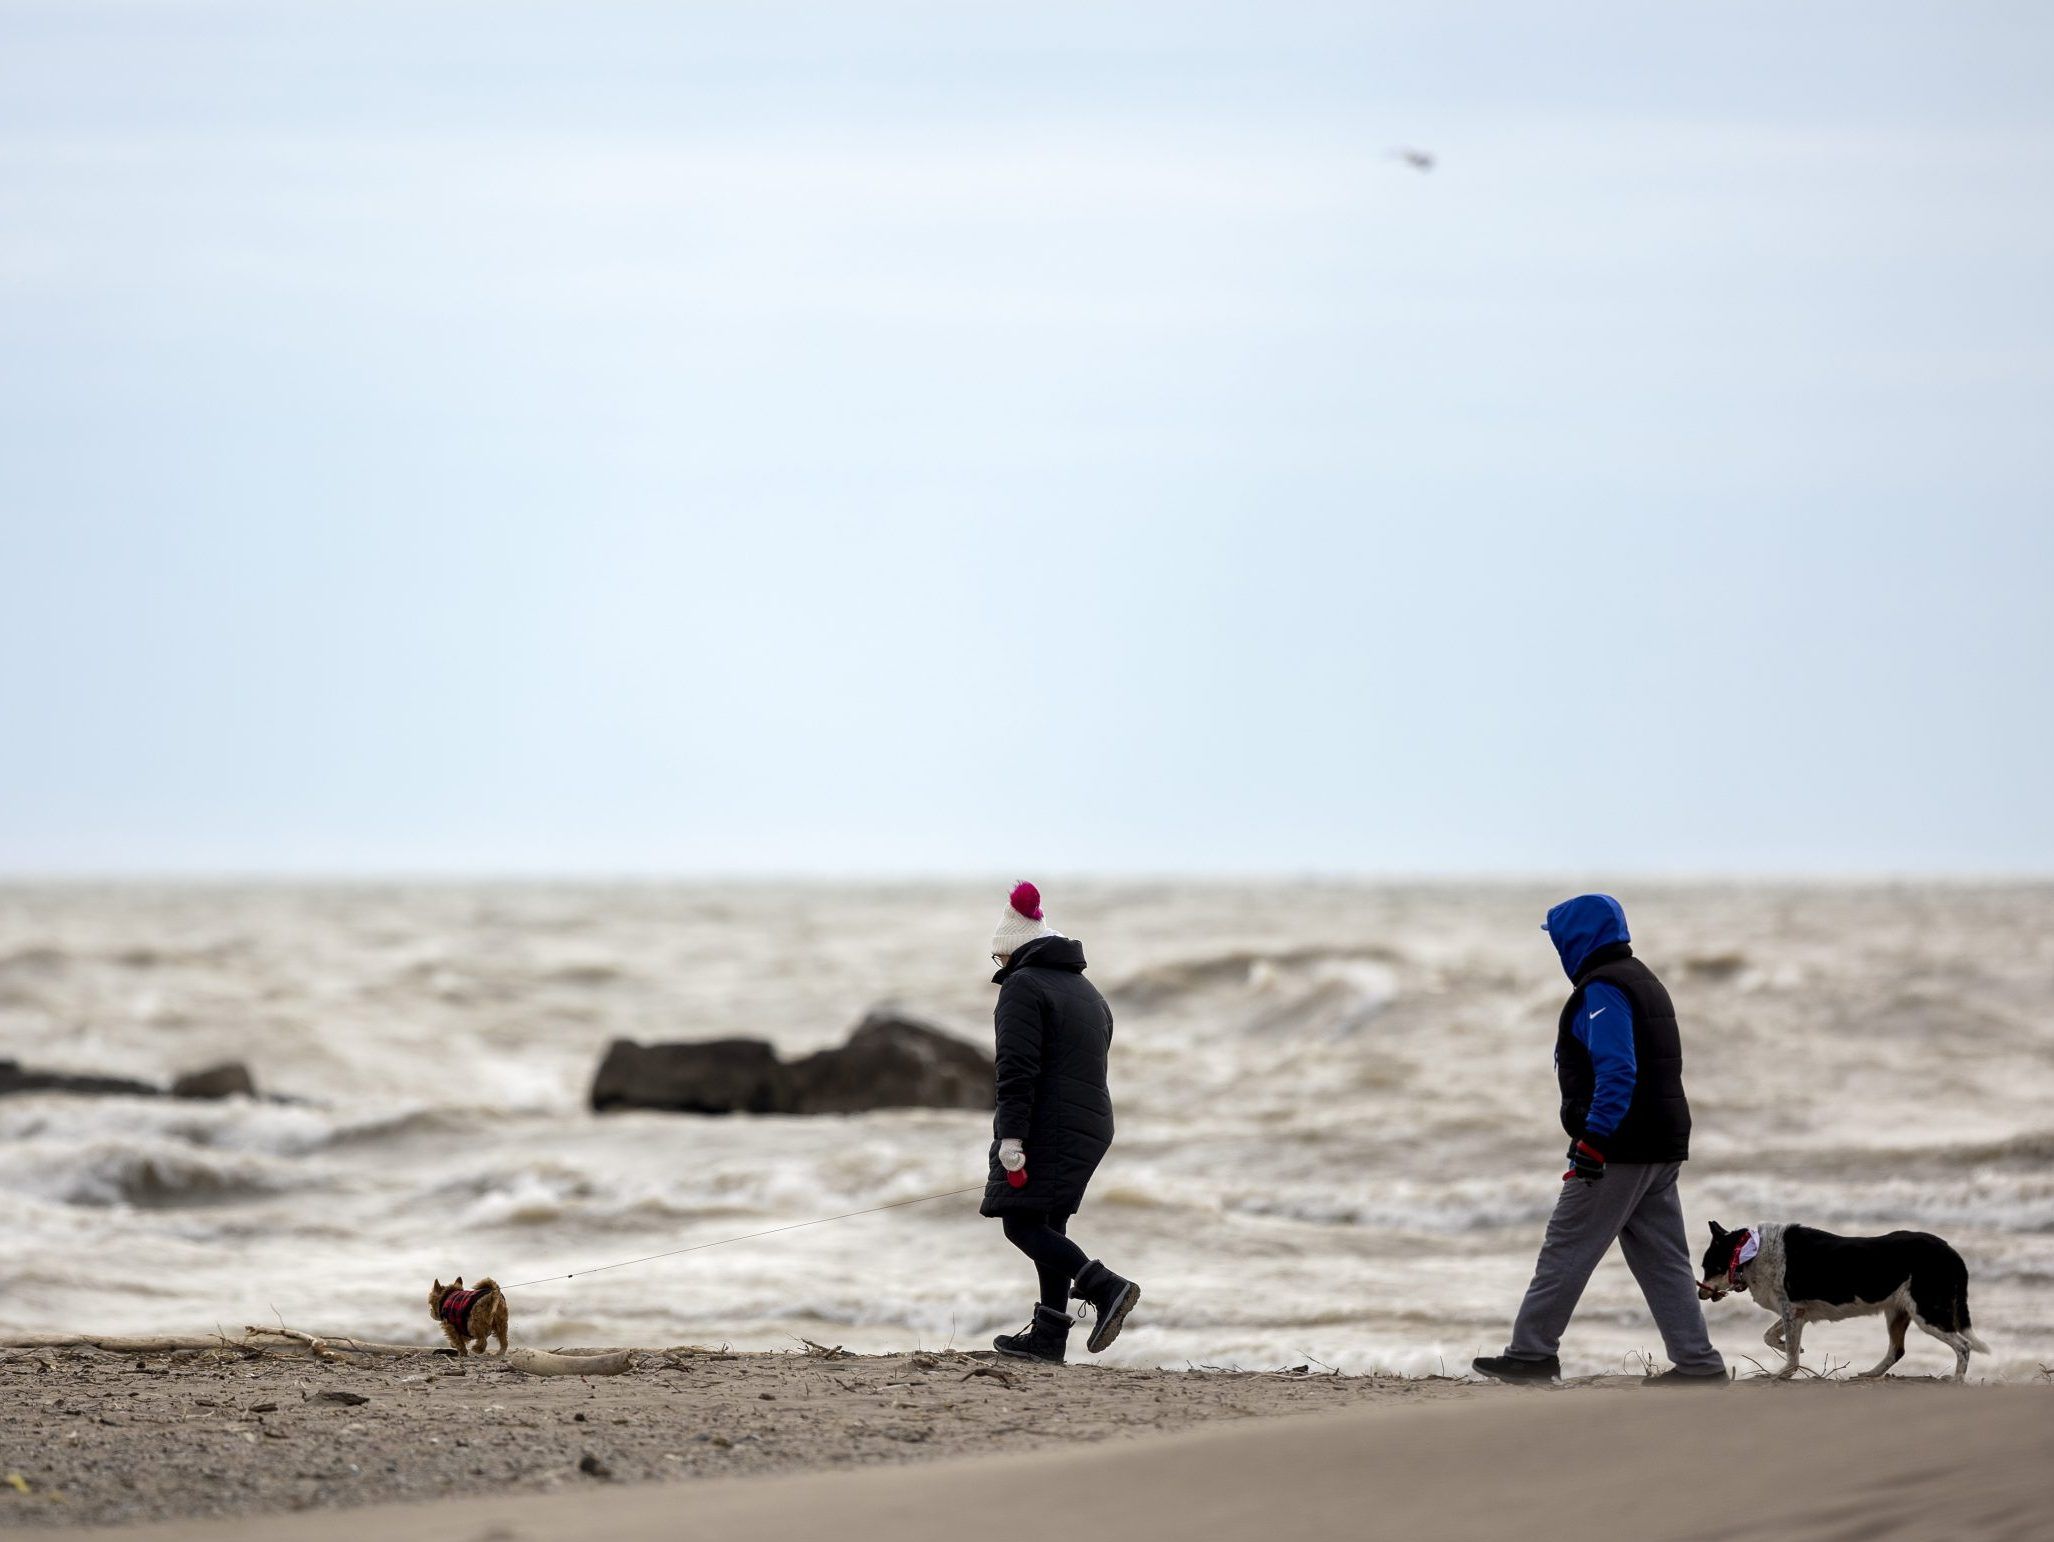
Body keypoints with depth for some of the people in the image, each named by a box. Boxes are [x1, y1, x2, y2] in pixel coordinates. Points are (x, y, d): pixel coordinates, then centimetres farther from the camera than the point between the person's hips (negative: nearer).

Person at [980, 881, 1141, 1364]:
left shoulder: (1023, 986, -7)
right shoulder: (1088, 992, 21)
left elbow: (1018, 1070, -17)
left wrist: (1012, 1139, -21)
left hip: (1045, 1125, -9)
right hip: (1092, 1125, 9)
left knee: (1022, 1224, -8)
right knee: (1048, 1227, 12)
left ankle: (1105, 1287, -23)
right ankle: (1049, 1337, 9)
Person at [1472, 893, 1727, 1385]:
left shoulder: (1603, 990, -12)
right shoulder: (1644, 982, 20)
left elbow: (1616, 1072, -23)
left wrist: (1593, 1141, -25)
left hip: (1617, 1152, -10)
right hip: (1662, 1149, 10)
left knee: (1565, 1251, -3)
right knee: (1663, 1261, 9)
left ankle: (1530, 1354, 1)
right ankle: (1699, 1364, 5)